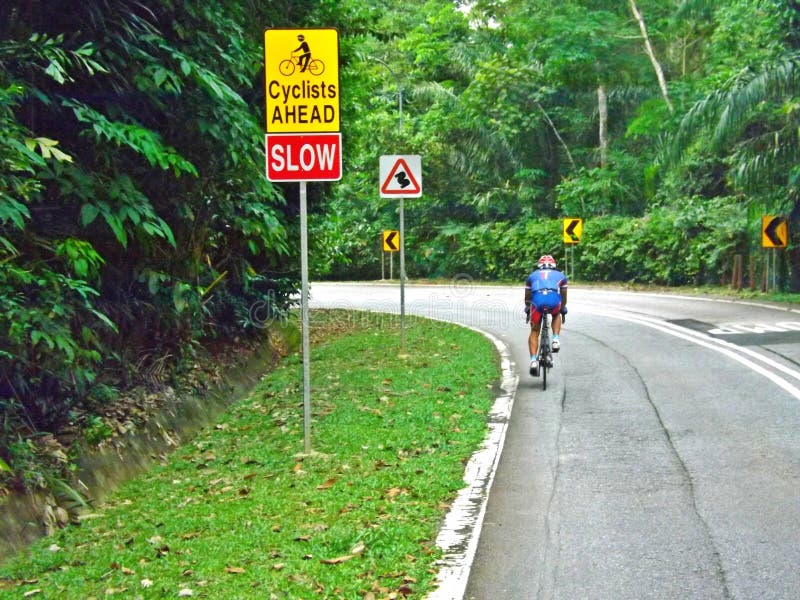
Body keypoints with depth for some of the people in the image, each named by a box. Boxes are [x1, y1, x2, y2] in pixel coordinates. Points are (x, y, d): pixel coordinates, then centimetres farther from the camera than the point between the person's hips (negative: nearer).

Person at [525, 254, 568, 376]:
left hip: (537, 300, 0)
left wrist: (527, 309, 57)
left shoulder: (533, 275, 33)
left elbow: (527, 296, 40)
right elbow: (564, 296, 43)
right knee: (556, 315, 36)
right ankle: (556, 340, 15)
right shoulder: (560, 275, 33)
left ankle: (533, 361, -1)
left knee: (534, 331, 14)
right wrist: (563, 309, 59)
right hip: (554, 299, 0)